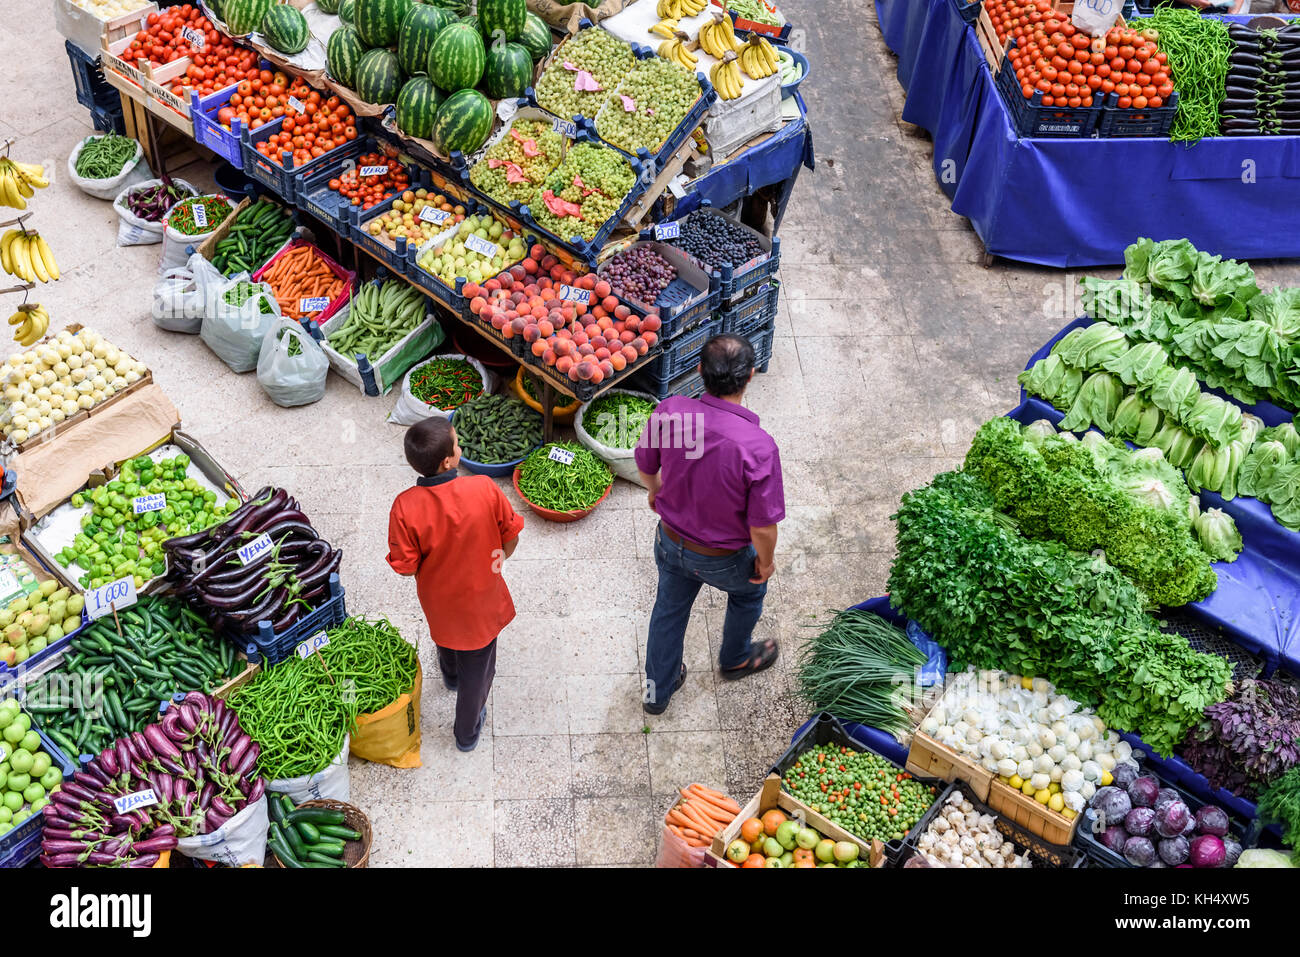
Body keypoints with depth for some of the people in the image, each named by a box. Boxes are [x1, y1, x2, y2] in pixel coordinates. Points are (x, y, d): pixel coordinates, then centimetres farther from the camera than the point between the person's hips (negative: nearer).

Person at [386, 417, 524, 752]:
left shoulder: (405, 507, -31)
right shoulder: (484, 489, -31)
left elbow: (406, 566, -19)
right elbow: (511, 535, -14)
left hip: (437, 596, 1)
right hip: (481, 597, -1)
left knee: (447, 632, 37)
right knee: (477, 664, 24)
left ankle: (451, 675, 70)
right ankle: (467, 732, 44)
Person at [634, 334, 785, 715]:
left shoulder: (669, 411, -24)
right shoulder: (758, 447, -36)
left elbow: (645, 465, -3)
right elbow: (763, 526, -26)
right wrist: (766, 561, -4)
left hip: (670, 541, 3)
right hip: (722, 559, -3)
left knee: (669, 609, 29)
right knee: (750, 588, 32)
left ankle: (657, 690, 49)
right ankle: (735, 659, 59)